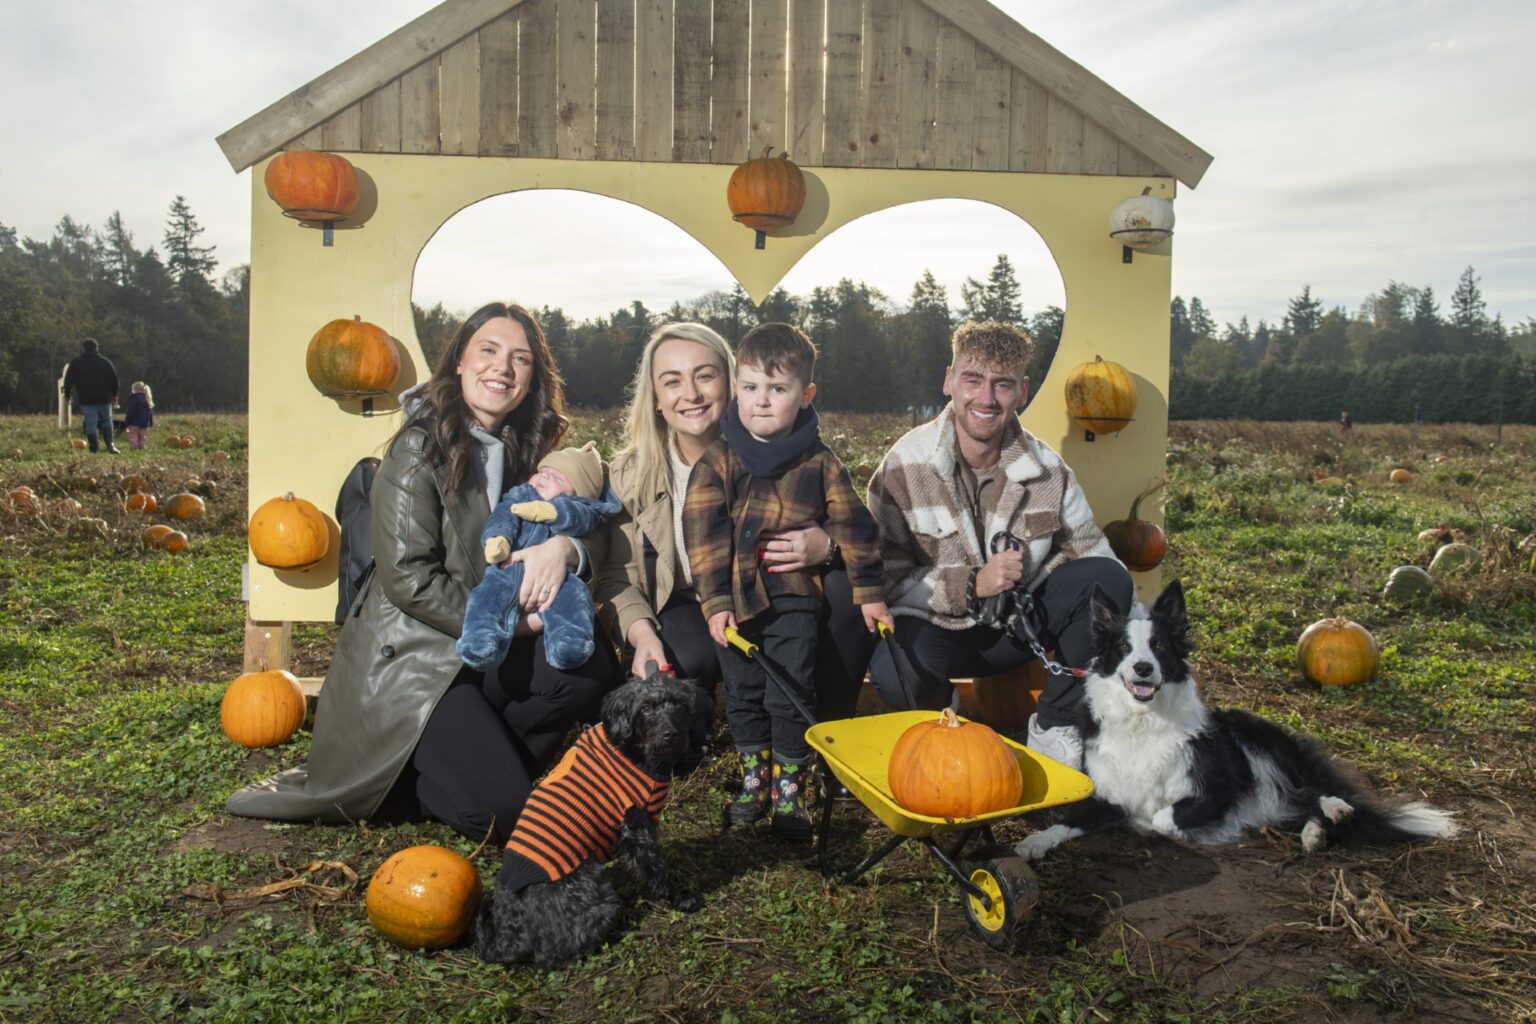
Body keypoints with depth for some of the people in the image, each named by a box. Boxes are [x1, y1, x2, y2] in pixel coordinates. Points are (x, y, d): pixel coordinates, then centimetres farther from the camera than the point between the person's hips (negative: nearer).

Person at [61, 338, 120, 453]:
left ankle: (93, 448, -4)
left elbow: (68, 380, 3)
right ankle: (110, 445, 0)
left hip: (86, 400, -1)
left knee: (90, 423, 1)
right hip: (104, 399, 1)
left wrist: (67, 395, 13)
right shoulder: (105, 362, 4)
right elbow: (114, 380, 7)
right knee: (106, 420, 14)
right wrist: (114, 396, 17)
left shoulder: (75, 363, 2)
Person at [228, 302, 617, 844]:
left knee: (592, 665, -19)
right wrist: (513, 620, -17)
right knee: (502, 807, -18)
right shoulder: (420, 448, -12)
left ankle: (464, 759, -4)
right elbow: (410, 580, -18)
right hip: (408, 658, -7)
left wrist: (563, 546, -21)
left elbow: (594, 530, 3)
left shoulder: (526, 452, 8)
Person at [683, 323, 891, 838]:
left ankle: (789, 790, 19)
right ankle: (753, 778, 31)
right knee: (743, 695, 13)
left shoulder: (819, 463, -3)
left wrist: (868, 592, 2)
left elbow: (853, 526, 2)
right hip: (735, 601, 1)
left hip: (794, 601, -1)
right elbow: (703, 533, -8)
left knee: (791, 697, 3)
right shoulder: (717, 460, -4)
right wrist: (715, 601, -13)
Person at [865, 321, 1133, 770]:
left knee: (1109, 578, -20)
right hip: (940, 628, -3)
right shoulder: (904, 466, -13)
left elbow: (1091, 553, 0)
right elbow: (885, 578, -16)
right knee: (895, 669, -36)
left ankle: (1055, 727, -6)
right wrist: (971, 586, -28)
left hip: (1024, 621, 4)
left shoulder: (1047, 467, -3)